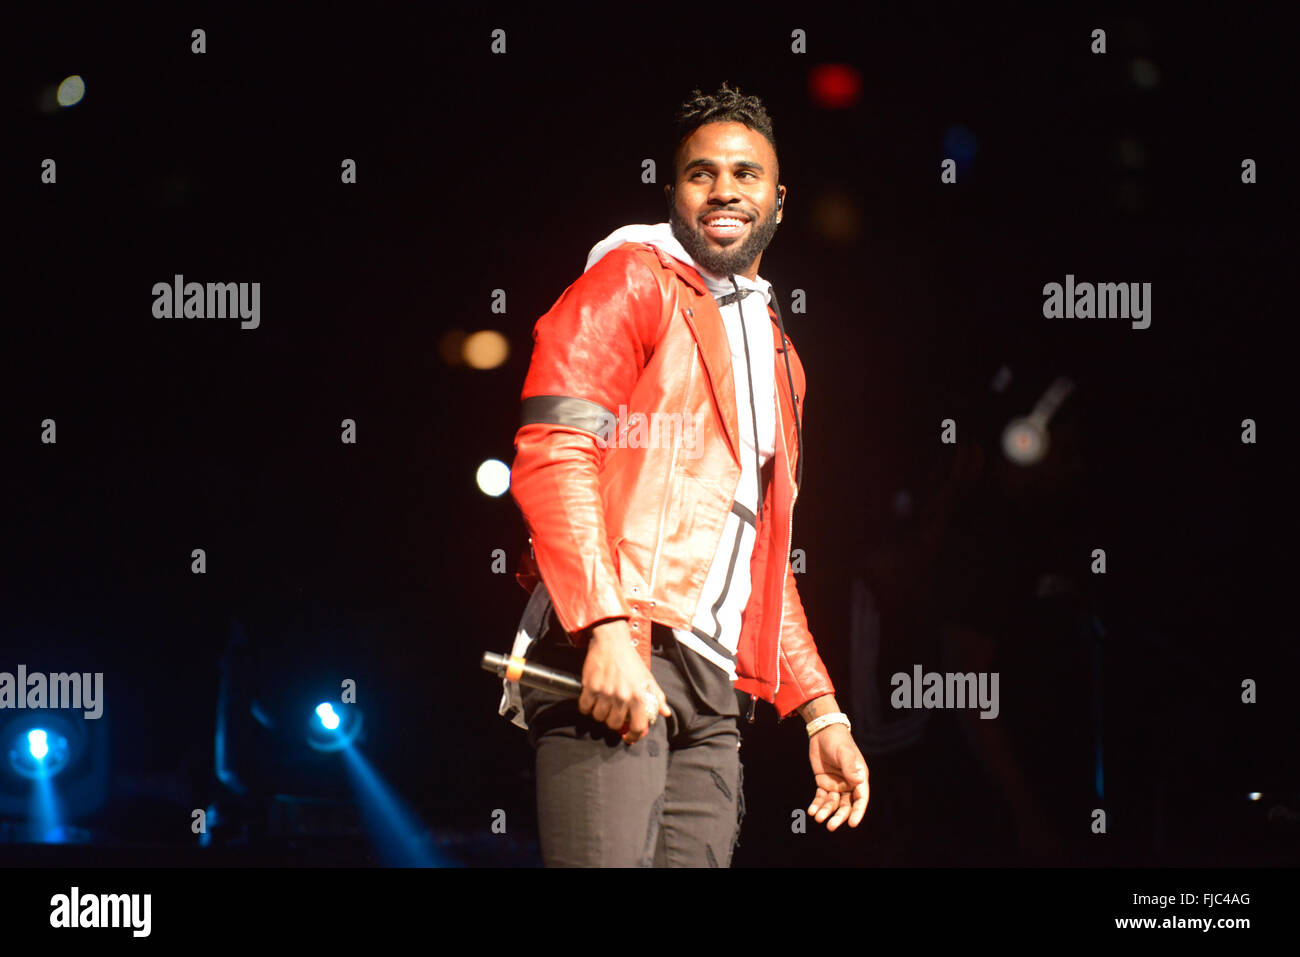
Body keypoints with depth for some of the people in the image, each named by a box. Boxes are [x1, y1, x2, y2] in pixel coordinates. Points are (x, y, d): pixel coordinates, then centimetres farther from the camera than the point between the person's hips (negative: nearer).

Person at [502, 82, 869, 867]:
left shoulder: (777, 357, 29)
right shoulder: (632, 280, 5)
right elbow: (550, 458, -9)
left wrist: (822, 712, 22)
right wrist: (609, 631, -21)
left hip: (712, 688, 8)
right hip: (612, 657, -8)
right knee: (613, 859, -22)